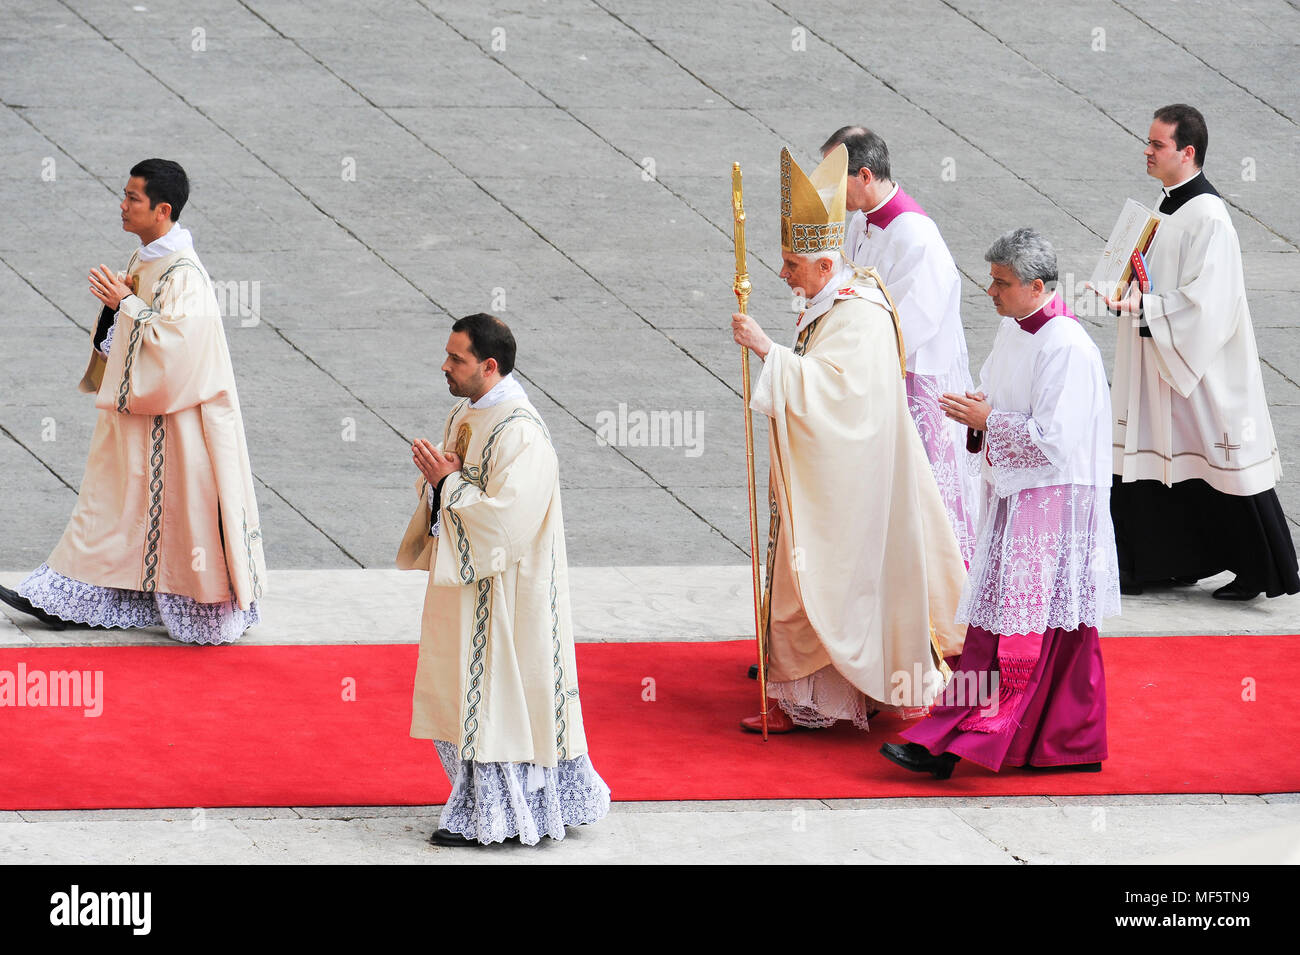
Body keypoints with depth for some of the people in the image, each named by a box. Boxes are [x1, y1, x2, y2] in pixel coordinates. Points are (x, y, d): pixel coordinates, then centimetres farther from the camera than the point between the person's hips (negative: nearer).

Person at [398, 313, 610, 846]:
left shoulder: (520, 433, -22)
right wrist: (433, 474, -7)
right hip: (465, 579, 9)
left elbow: (503, 518, -27)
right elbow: (454, 492, 15)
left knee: (494, 695, -1)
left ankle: (493, 818, 9)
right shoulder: (465, 413, 8)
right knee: (465, 694, 15)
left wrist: (448, 480, -19)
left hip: (504, 592, -9)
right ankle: (483, 800, 26)